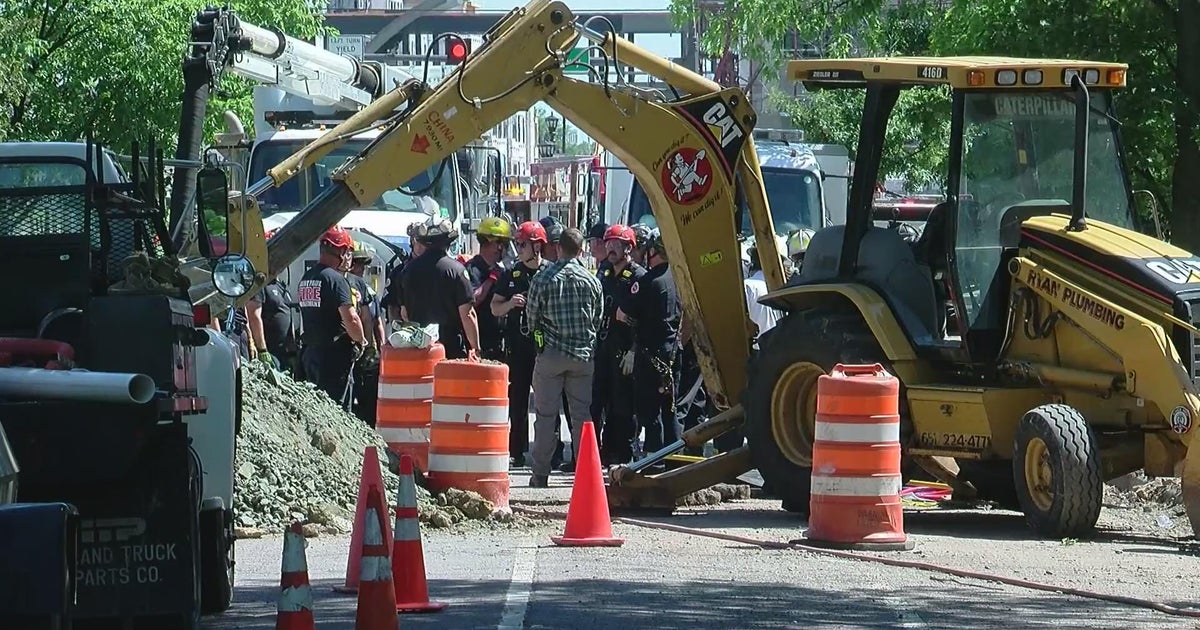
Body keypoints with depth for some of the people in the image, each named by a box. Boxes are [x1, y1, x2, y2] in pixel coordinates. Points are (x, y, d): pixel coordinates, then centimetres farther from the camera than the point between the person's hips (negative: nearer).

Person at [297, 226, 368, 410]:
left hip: (310, 352, 8)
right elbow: (351, 319, -20)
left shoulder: (306, 278, 12)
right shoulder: (335, 279, -14)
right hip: (335, 353, -8)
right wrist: (361, 340, -1)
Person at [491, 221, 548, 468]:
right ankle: (516, 452, 8)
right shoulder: (511, 275, 11)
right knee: (517, 400, 4)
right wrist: (510, 304, -6)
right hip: (517, 345, 3)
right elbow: (495, 308, 13)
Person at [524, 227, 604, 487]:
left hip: (550, 352, -2)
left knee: (545, 416, 3)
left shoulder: (542, 278, -6)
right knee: (582, 414, 7)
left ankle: (540, 474, 3)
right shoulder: (592, 281, 1)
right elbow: (598, 320, 9)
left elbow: (531, 316, 2)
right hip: (583, 354, 2)